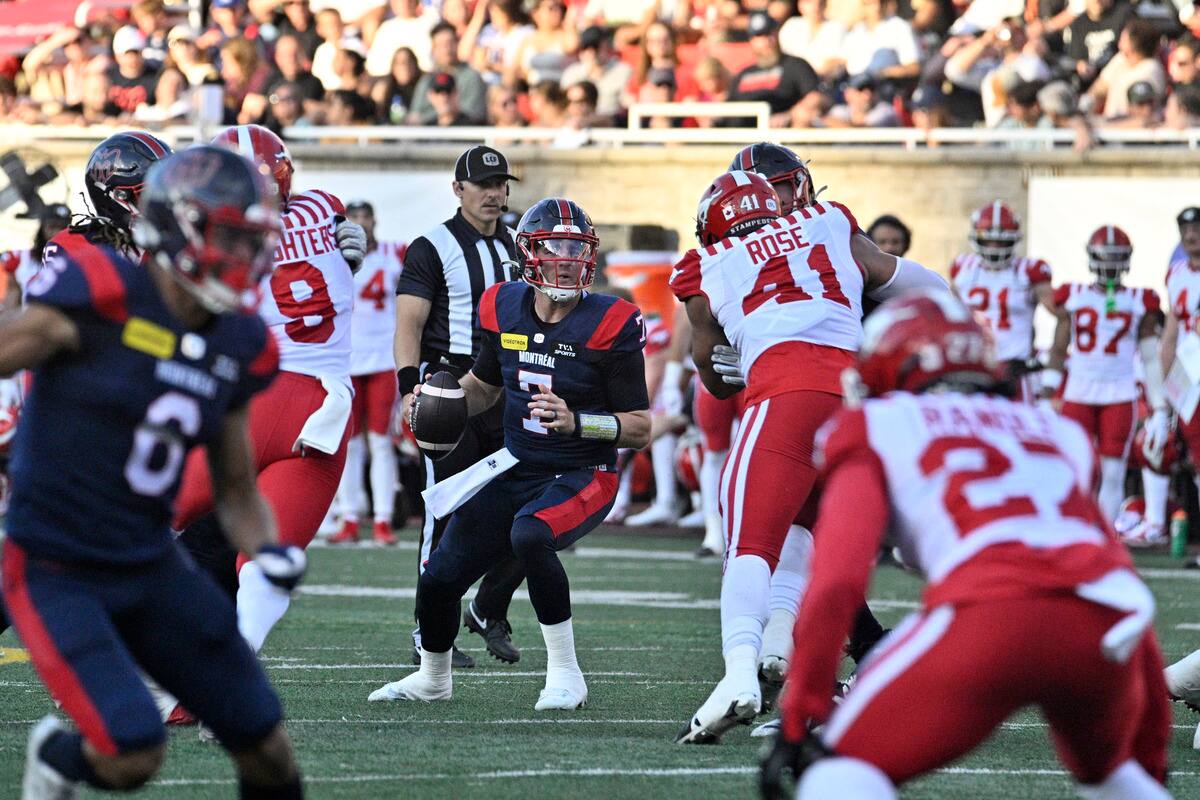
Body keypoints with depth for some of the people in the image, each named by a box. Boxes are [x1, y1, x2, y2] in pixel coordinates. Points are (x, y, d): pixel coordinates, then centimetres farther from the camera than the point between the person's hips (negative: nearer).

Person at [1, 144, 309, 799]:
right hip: (54, 573, -7)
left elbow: (236, 489, 13)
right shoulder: (101, 297, -16)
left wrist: (267, 549, -5)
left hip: (152, 569, 7)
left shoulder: (235, 347, 5)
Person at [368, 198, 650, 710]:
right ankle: (432, 678, 33)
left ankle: (564, 672, -19)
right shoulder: (507, 309, -1)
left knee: (530, 534, -37)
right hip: (516, 470, 5)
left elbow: (640, 429, -13)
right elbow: (484, 388, 19)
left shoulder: (608, 325, -16)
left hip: (583, 476, -5)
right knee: (439, 579, 0)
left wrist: (575, 421, -29)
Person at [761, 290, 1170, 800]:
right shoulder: (1056, 433, 35)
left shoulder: (879, 430, 22)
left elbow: (837, 580, 6)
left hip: (990, 612, -5)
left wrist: (799, 720, 7)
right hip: (1105, 623, 5)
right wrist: (1150, 752, 42)